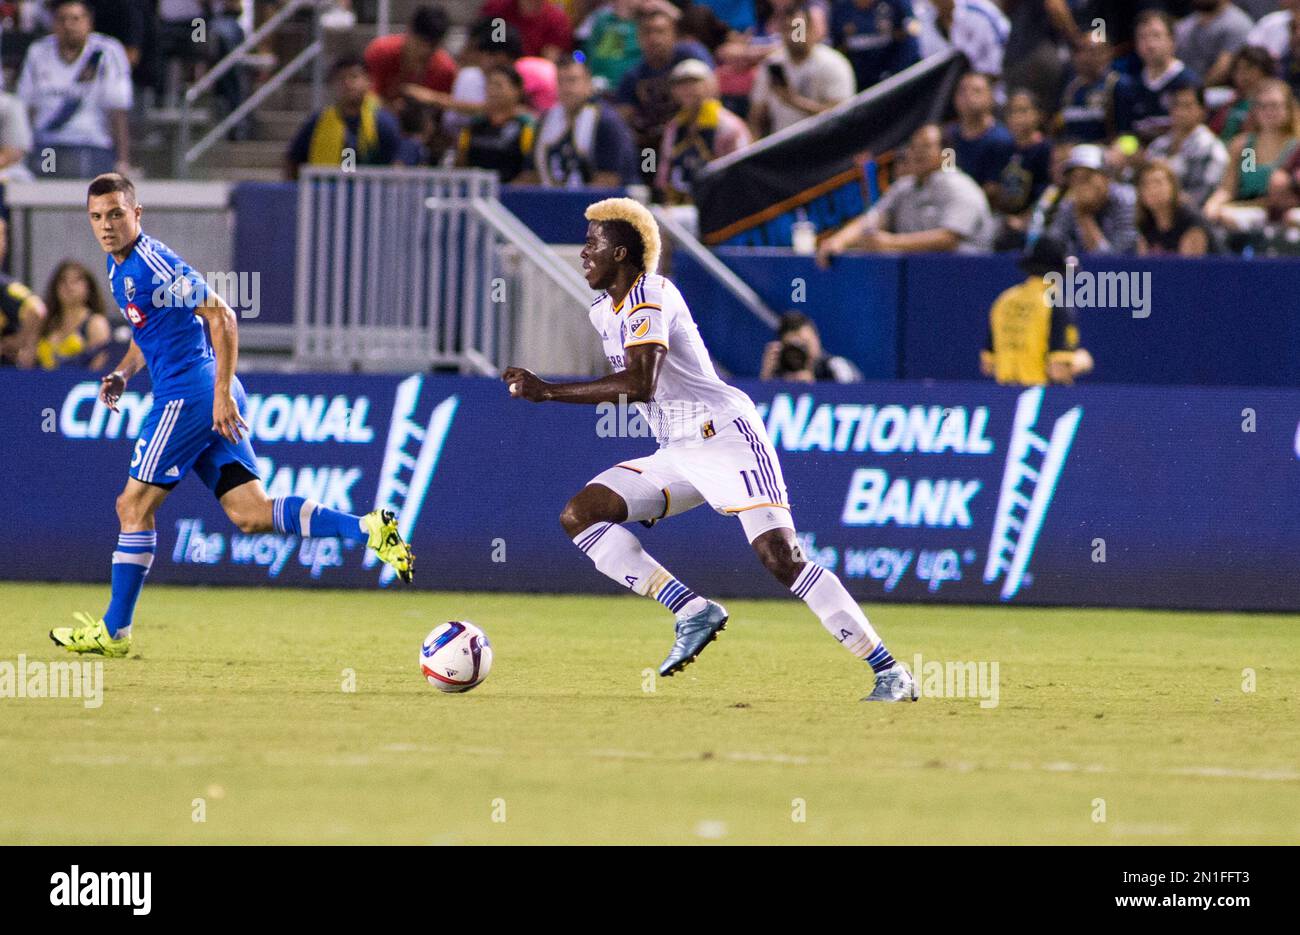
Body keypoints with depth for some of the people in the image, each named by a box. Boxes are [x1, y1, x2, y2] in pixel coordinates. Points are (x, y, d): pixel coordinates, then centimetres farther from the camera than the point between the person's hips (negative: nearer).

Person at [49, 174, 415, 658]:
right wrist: (124, 372, 13)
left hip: (188, 395, -10)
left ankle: (113, 631, 5)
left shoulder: (153, 263, -14)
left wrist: (222, 395, -21)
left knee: (134, 506, -2)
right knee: (251, 514, 2)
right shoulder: (119, 266, 15)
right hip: (204, 400, 10)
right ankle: (369, 528, -7)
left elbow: (221, 317, -18)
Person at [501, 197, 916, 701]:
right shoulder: (604, 312, 14)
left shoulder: (649, 297, -15)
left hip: (725, 433, -9)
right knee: (579, 515, -7)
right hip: (676, 455, 9)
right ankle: (693, 612, -12)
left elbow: (640, 384, -29)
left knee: (782, 560, -20)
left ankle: (889, 672, -16)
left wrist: (547, 391, -26)